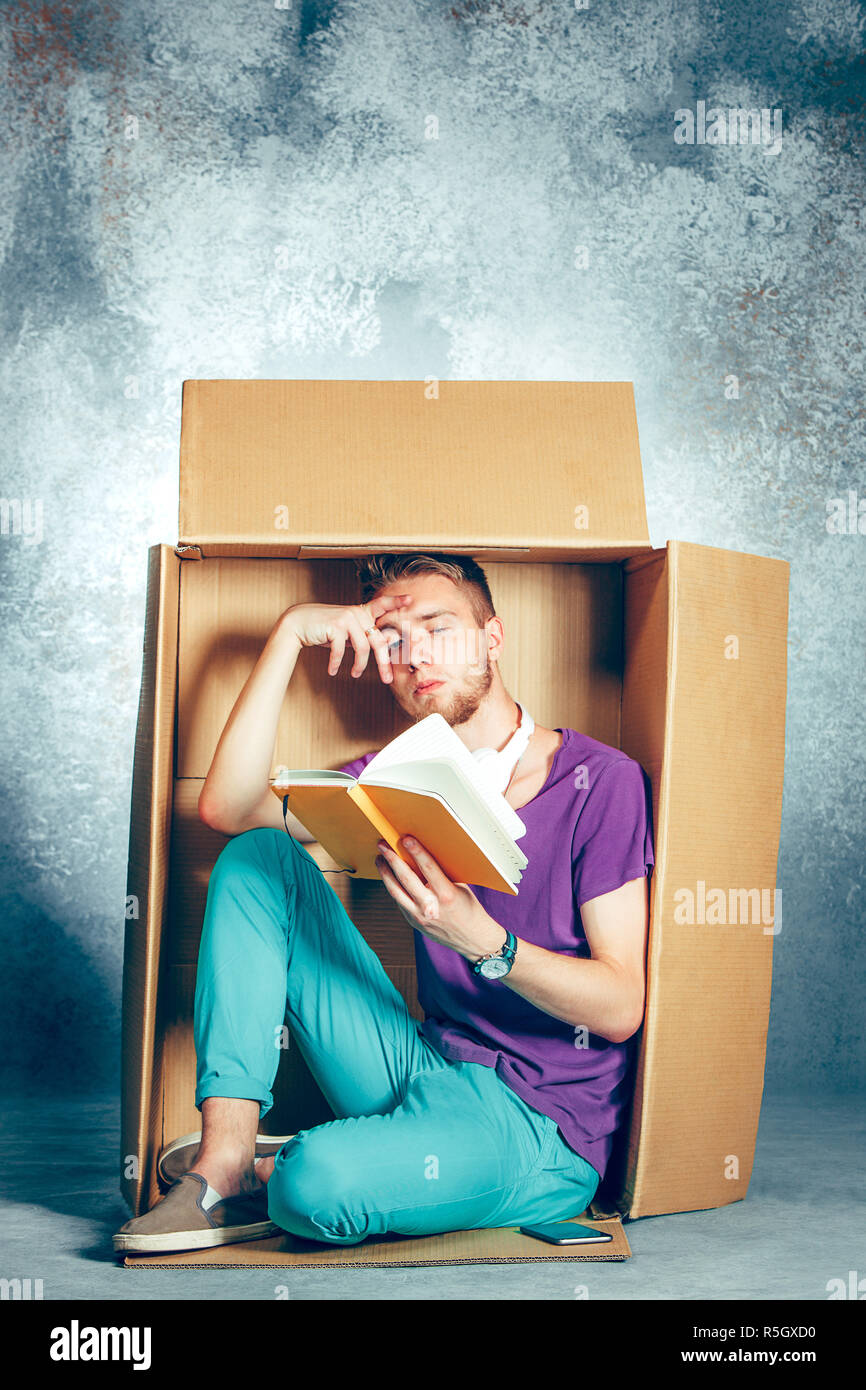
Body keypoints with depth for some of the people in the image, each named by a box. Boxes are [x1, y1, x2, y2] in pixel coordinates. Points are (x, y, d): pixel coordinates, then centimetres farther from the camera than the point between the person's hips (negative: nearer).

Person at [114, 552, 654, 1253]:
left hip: (544, 1127, -6)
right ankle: (225, 1165, -9)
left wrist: (483, 941, -29)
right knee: (259, 857, -3)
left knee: (318, 1182, -36)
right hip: (422, 1078, 6)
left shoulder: (602, 780, -9)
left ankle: (269, 1170, 4)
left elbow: (622, 1007, -13)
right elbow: (226, 806, -6)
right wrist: (291, 630, -7)